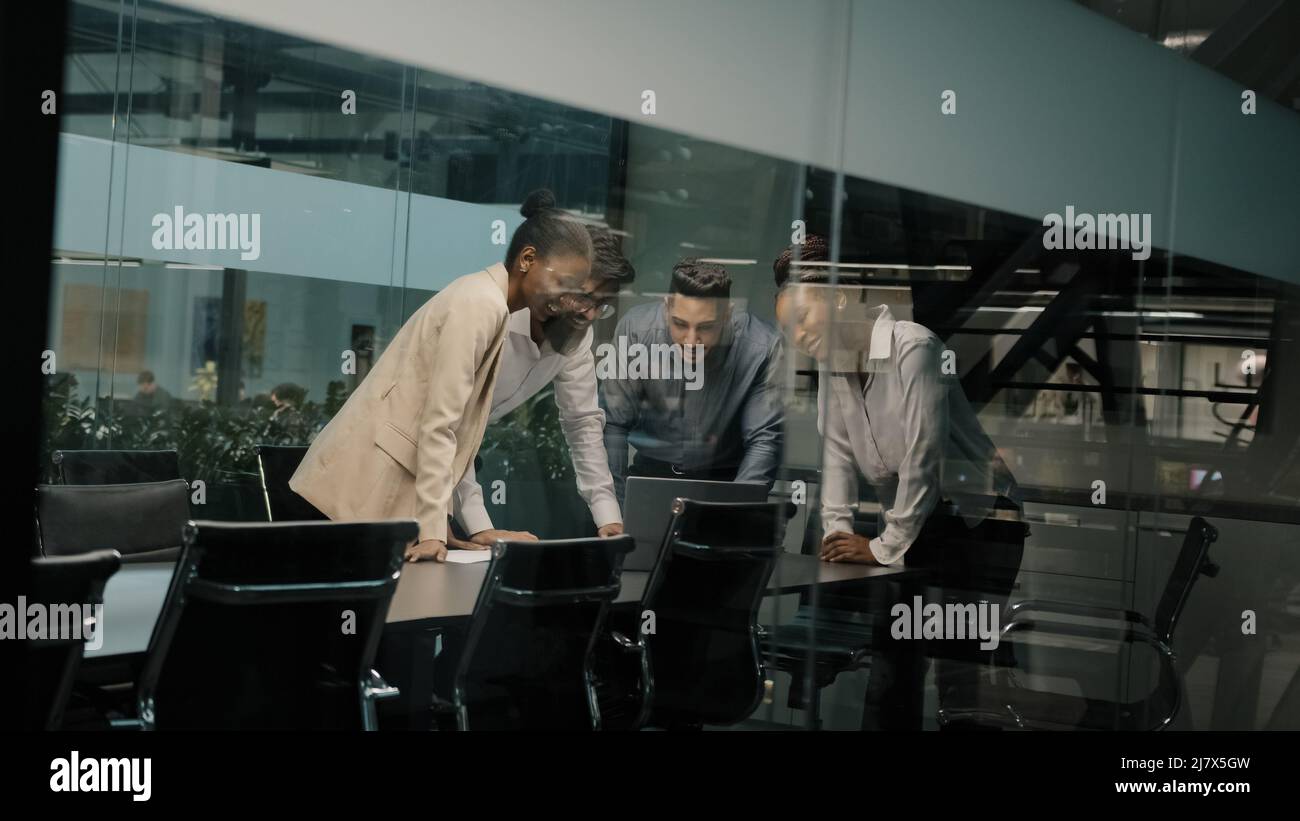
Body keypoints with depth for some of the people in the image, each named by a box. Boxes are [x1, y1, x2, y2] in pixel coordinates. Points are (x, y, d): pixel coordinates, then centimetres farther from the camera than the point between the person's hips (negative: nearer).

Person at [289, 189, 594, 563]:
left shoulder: (484, 298, 15)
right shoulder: (481, 305, -14)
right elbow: (439, 424, -19)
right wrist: (431, 530, -21)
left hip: (387, 479, 9)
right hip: (367, 485, -9)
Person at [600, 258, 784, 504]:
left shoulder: (762, 348, -22)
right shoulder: (635, 329, -19)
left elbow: (764, 440, -19)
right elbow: (613, 424, -13)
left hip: (726, 475, 0)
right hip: (652, 468, 1)